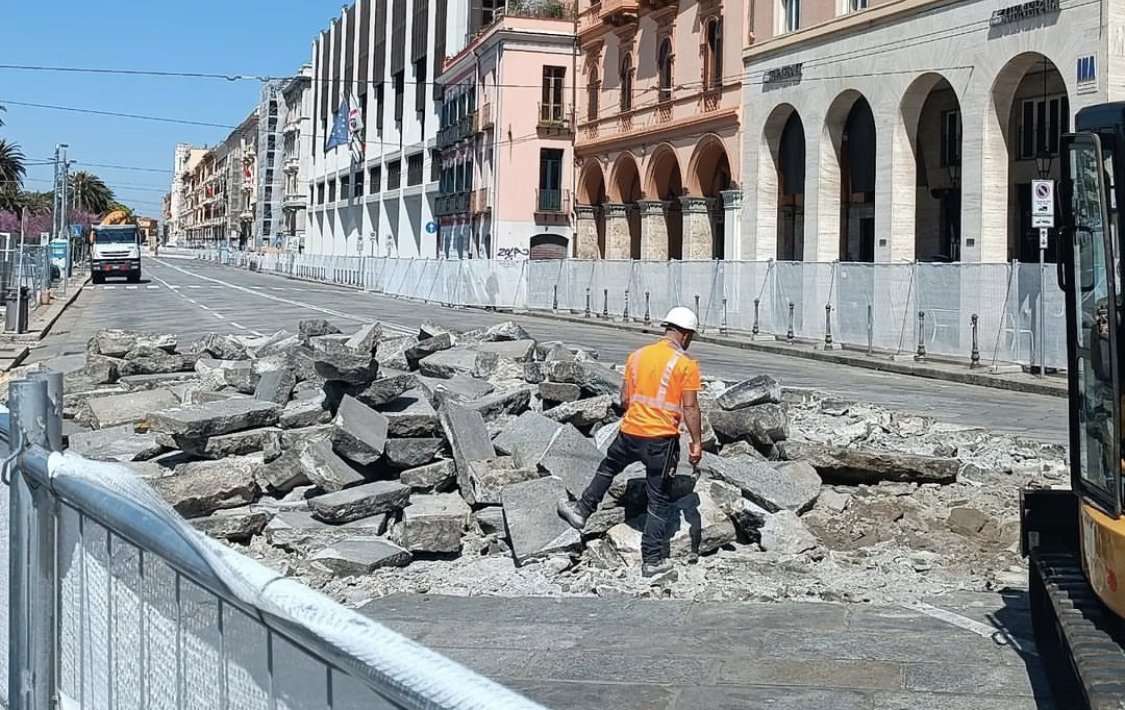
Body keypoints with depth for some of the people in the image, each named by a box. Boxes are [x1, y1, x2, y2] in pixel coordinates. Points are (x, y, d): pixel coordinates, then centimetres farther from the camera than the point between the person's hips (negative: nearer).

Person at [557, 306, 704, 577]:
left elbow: (625, 399, 11)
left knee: (608, 467, 33)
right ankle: (652, 560, 9)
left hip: (629, 433, 4)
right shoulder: (686, 365, -9)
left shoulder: (637, 356, 6)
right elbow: (690, 408, -12)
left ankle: (582, 510, 38)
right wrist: (697, 443, -5)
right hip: (662, 440, -4)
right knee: (658, 501, 6)